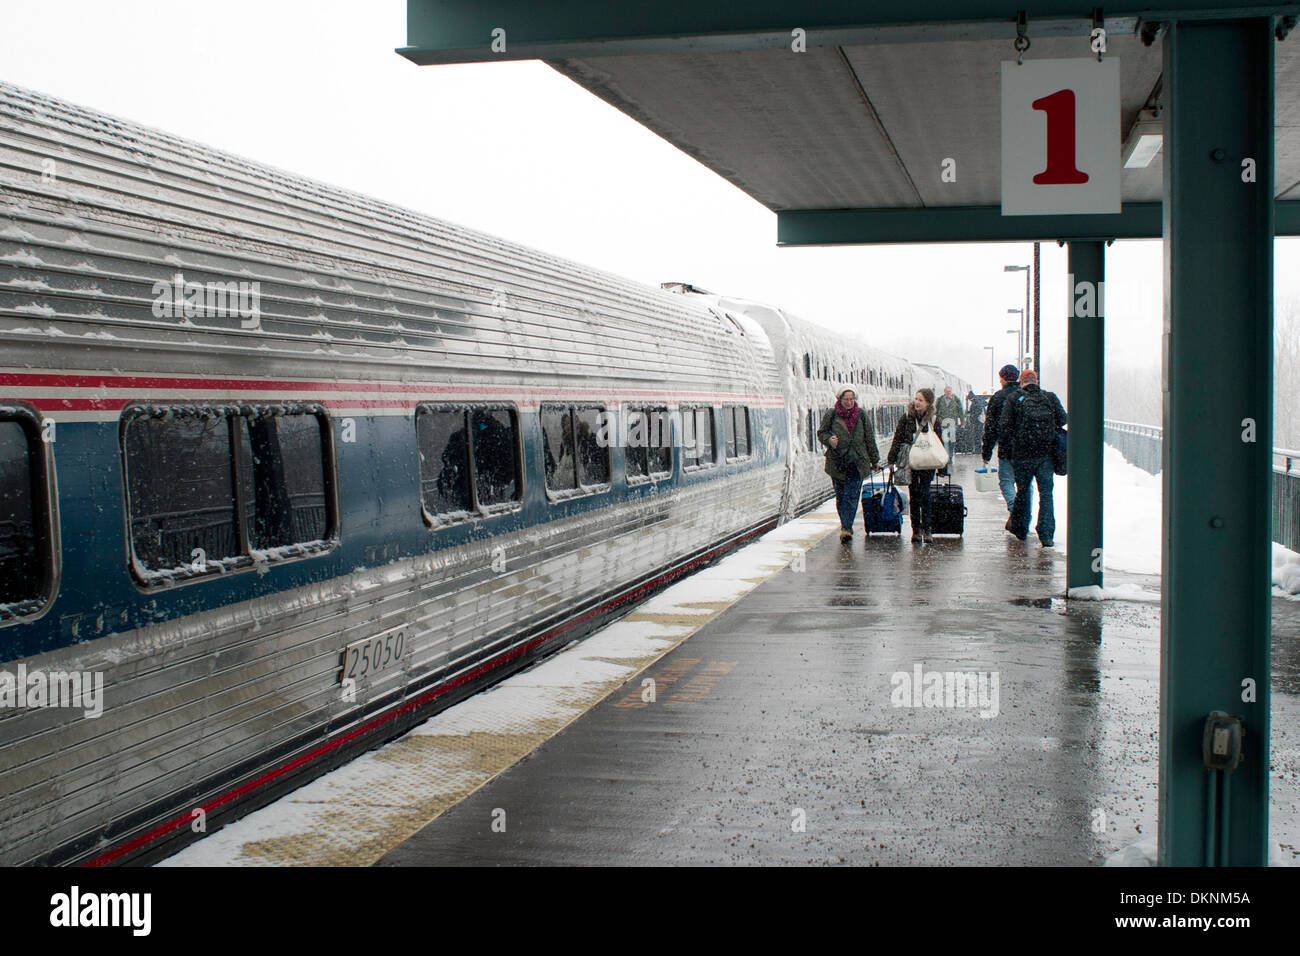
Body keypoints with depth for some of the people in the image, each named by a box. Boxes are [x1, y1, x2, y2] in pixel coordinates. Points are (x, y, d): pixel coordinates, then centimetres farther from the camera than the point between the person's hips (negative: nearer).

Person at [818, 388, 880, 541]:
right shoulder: (831, 415, 2)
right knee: (840, 496, 5)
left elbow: (870, 440, 13)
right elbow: (821, 433, 10)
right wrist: (829, 440, -13)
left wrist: (875, 460, 17)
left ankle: (846, 528, -13)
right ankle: (846, 526, 18)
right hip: (836, 462, 0)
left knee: (851, 496, -9)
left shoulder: (862, 416, 7)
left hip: (856, 463, 0)